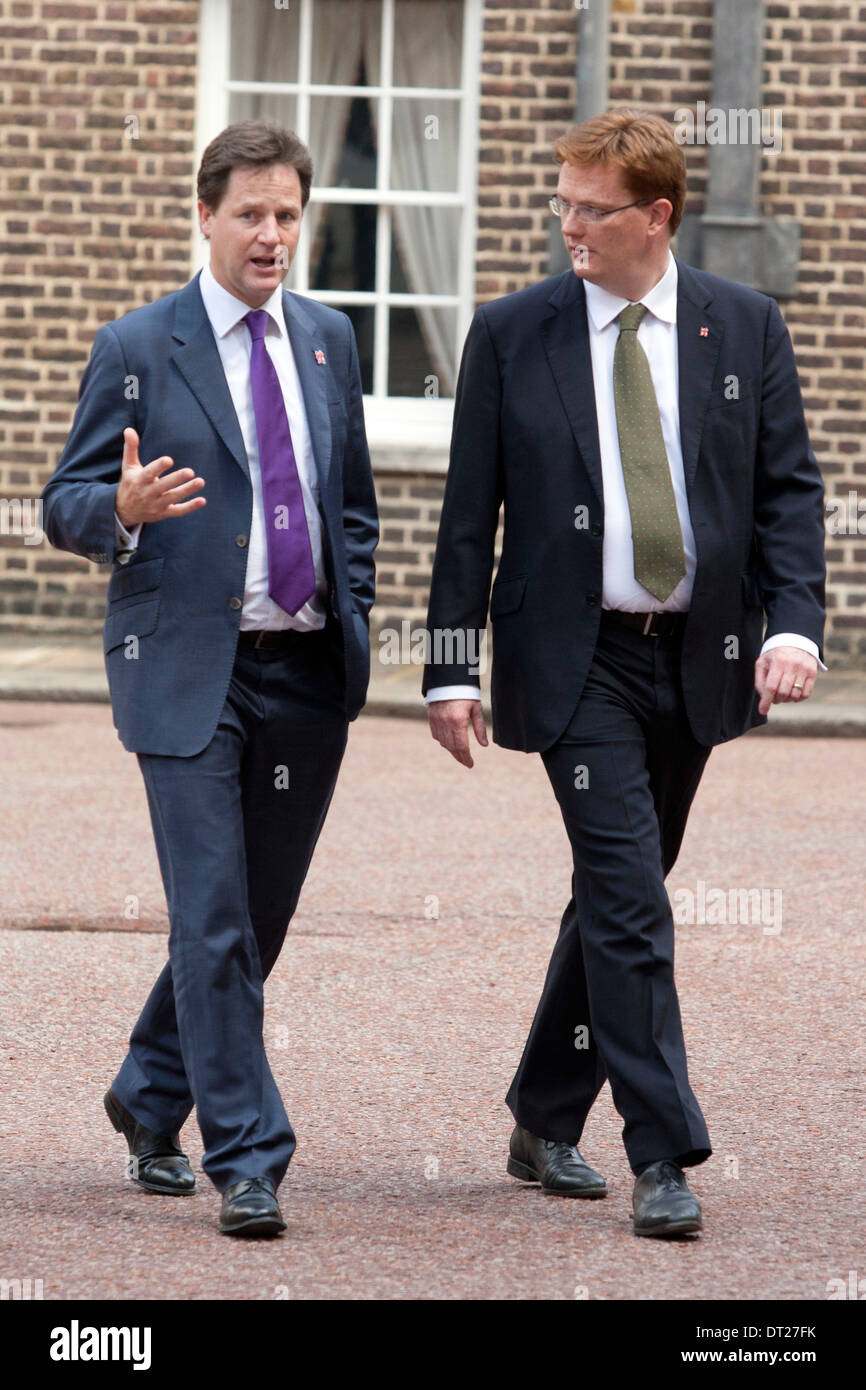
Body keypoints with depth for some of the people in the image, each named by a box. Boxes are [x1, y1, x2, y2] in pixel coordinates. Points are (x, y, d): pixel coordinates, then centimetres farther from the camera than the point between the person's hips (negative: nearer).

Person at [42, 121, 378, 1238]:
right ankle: (247, 1162, -6)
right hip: (190, 672, -5)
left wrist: (354, 617, 13)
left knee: (257, 915, 11)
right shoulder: (136, 348, -2)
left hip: (308, 675, 5)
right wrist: (123, 508, -23)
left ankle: (149, 1101, 31)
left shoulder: (329, 339, 13)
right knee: (213, 923, -9)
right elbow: (65, 506, -1)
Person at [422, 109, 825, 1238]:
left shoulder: (745, 328, 3)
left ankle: (545, 1124, 27)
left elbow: (790, 487, 3)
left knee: (616, 898, 13)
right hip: (576, 662, -3)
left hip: (698, 658, 3)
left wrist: (795, 621, -12)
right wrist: (453, 668, -3)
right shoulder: (511, 335, -1)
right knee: (630, 900, -12)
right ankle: (662, 1158, -11)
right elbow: (469, 514, 1)